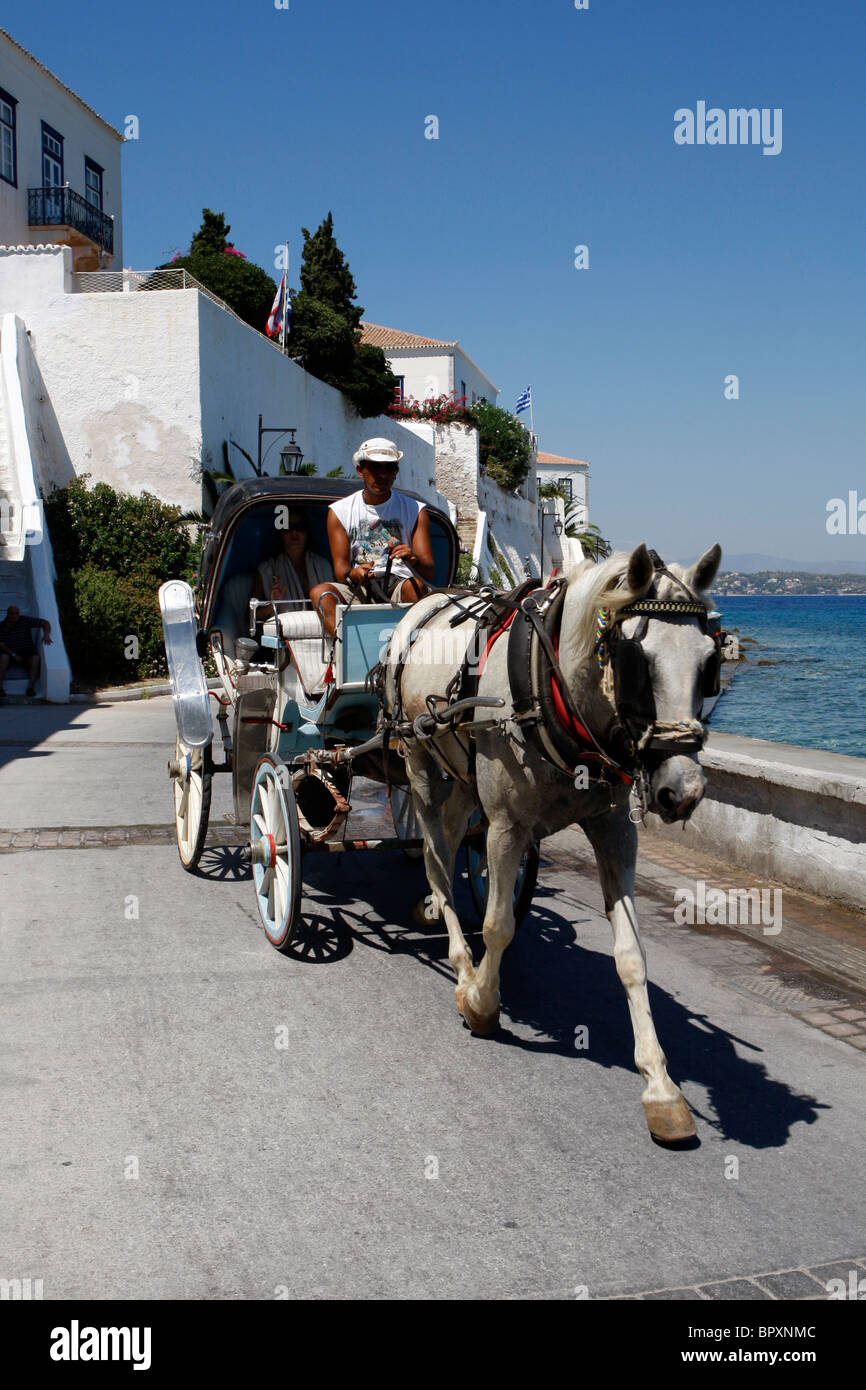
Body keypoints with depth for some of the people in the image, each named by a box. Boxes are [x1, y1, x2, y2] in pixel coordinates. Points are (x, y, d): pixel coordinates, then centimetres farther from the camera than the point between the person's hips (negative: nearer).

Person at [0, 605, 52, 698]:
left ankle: (31, 687, -36)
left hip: (26, 653, 0)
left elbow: (45, 622, -1)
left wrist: (46, 634, -21)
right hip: (10, 652, 0)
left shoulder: (25, 620, 0)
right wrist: (13, 655, -18)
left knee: (35, 658, -30)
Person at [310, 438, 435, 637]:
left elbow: (429, 572, -1)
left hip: (399, 586, -1)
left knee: (417, 586, -34)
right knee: (320, 592, -28)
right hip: (358, 591, 1)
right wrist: (352, 575, -24)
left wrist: (413, 560, -27)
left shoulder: (415, 510, 9)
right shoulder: (339, 511, 11)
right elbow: (340, 567, 2)